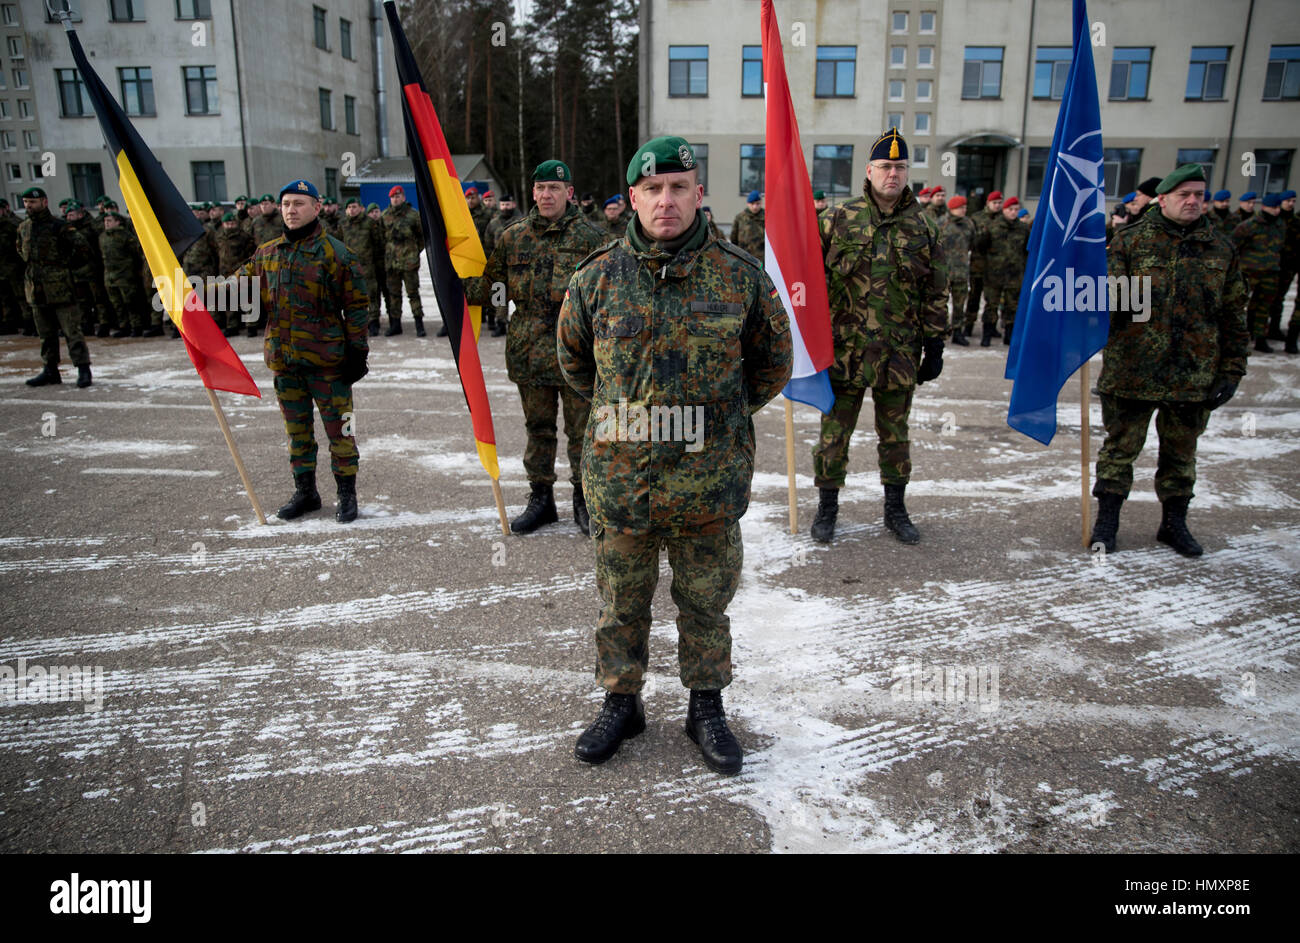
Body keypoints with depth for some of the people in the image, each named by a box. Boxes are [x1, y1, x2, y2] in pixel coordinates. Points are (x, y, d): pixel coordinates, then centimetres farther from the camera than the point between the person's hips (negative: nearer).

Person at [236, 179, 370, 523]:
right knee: (297, 428, 14)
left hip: (326, 358, -6)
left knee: (337, 427, 1)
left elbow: (356, 305, -7)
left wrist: (357, 352, -11)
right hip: (284, 359, 6)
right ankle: (305, 491, 27)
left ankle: (347, 493, 13)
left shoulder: (334, 253, -7)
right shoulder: (267, 253, 11)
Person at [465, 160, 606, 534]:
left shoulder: (589, 237, -2)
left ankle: (583, 501, 20)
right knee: (538, 429, 13)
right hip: (529, 349, 3)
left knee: (581, 430, 5)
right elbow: (489, 287, 11)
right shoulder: (513, 237, 7)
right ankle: (541, 499, 26)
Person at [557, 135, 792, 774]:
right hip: (619, 477, 1)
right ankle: (621, 703, 36)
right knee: (621, 603, 15)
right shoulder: (598, 276, -1)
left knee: (705, 603, 14)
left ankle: (707, 708, 34)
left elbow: (774, 362, 10)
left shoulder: (741, 277, -3)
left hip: (709, 482, 0)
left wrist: (719, 414, 9)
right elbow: (573, 359, 15)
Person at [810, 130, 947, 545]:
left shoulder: (923, 226, 5)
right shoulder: (841, 218, 0)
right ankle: (827, 506, 20)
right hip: (845, 346, -1)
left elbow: (936, 293, 8)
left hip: (900, 351, 2)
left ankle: (895, 509, 27)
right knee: (834, 429, 5)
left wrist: (934, 347, 4)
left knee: (895, 432, 13)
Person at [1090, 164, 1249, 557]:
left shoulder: (1220, 247, 8)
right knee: (1121, 445, 6)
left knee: (1181, 450, 14)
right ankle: (1106, 520, 18)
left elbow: (1234, 314, 10)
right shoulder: (1131, 240, -1)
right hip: (1132, 370, -3)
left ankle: (1174, 522, 28)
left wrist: (1232, 369, 5)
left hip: (1194, 374, 3)